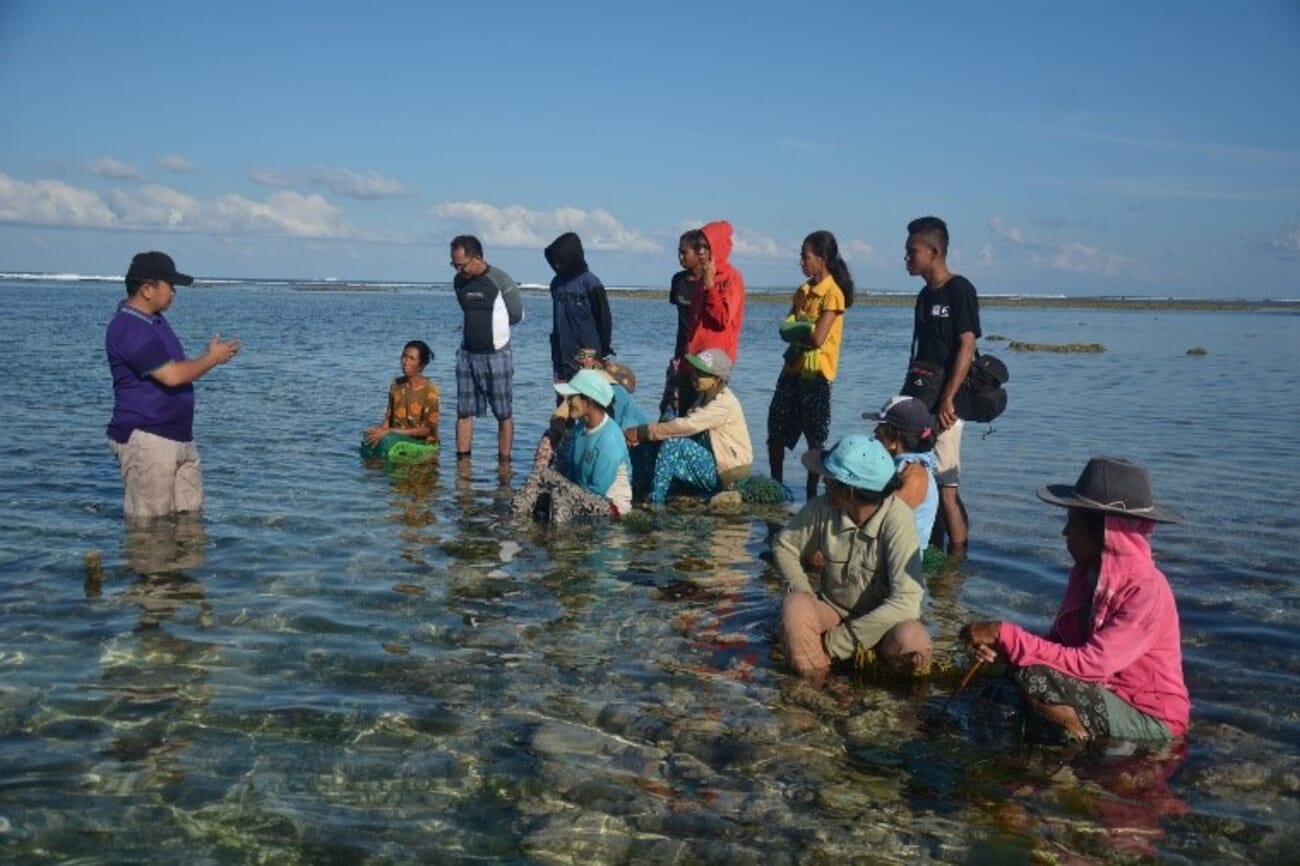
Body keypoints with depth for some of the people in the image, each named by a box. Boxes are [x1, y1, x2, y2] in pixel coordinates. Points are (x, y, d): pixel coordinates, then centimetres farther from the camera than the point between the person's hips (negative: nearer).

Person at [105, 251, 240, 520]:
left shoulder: (154, 320, 16)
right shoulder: (130, 329, -18)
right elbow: (172, 376, -22)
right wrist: (212, 359, -9)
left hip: (180, 437, 10)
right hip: (146, 440, -10)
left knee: (189, 514, 12)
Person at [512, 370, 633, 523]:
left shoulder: (609, 440, -26)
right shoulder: (581, 427, 1)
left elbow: (597, 491, -23)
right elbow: (572, 471, 12)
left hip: (611, 502, -9)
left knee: (562, 492, -33)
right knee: (541, 471, -4)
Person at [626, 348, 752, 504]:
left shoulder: (723, 404, -19)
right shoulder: (705, 397, 10)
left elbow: (685, 426, -27)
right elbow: (684, 425, 4)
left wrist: (642, 432, -24)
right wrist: (643, 433, -11)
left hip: (725, 475, -9)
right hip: (713, 464, 9)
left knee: (673, 443, -22)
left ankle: (655, 502, -19)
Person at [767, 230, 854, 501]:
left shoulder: (833, 293, -11)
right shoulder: (802, 291, 13)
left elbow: (817, 338, -19)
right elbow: (786, 329, 8)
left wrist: (795, 329, -3)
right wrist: (803, 330, -12)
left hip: (816, 374, -8)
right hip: (792, 369, 8)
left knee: (815, 438, 2)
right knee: (775, 433, 10)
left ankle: (812, 493, 11)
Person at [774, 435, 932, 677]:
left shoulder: (897, 520, -25)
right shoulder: (823, 507, -16)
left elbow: (905, 601, -28)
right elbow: (784, 547, 3)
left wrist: (838, 641, -28)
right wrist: (805, 595, -14)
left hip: (882, 618, -1)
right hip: (833, 610, 2)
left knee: (911, 641, -33)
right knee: (794, 605, -30)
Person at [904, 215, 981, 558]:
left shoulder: (959, 290, -10)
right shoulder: (925, 295, 15)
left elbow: (967, 346, -16)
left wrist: (947, 400, -21)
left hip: (943, 405, -9)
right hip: (921, 403, 9)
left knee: (945, 486, -8)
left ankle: (958, 557, 0)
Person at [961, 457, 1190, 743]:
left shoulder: (1147, 591, -23)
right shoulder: (1085, 572, 1)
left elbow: (1090, 664, -29)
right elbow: (1057, 643, 2)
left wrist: (1005, 635, -29)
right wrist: (998, 646, -18)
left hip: (1150, 719, -8)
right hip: (1104, 695, 8)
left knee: (1033, 677, -26)